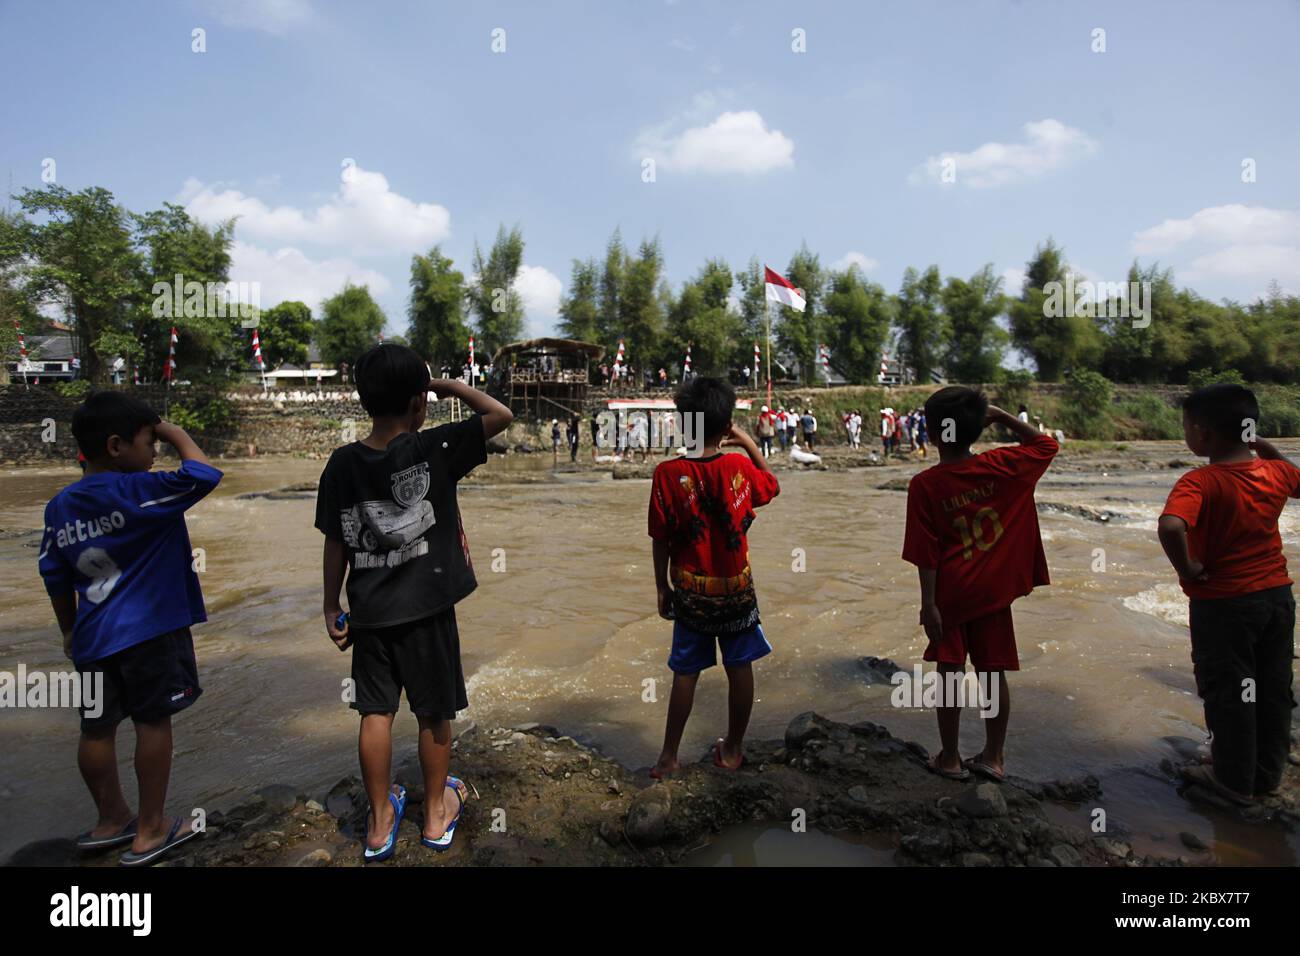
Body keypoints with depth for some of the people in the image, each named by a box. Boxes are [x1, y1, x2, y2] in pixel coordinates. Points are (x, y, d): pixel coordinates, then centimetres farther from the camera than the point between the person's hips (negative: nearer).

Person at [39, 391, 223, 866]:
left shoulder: (59, 505, 6)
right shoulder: (137, 490, -16)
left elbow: (55, 577, 11)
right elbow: (203, 475, -20)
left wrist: (70, 630, 22)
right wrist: (177, 434, -4)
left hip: (94, 635, 7)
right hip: (151, 630, -7)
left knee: (97, 728, 15)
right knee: (153, 723, 5)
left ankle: (111, 820, 32)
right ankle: (150, 831, 14)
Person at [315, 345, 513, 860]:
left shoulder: (342, 463, -4)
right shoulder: (433, 449, -16)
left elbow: (335, 545, 1)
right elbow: (500, 415, -12)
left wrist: (332, 607, 10)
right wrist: (453, 385, 0)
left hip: (370, 611, 3)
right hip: (428, 608, -3)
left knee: (375, 712, 14)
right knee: (434, 713, 13)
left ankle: (380, 821, 28)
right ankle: (436, 815, 31)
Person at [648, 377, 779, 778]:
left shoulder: (668, 474, -15)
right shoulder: (741, 468, -10)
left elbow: (661, 541, -9)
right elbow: (772, 485, 14)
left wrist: (662, 588, 2)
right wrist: (748, 442, 13)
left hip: (690, 590, 0)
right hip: (737, 587, 1)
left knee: (685, 673, 11)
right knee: (740, 669, 15)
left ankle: (669, 756, 21)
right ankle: (732, 749, 28)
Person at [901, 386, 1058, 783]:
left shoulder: (924, 484, -14)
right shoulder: (1000, 467, -6)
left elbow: (926, 553, -14)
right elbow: (1046, 445, 12)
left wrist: (928, 602, -8)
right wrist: (1003, 417, 5)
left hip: (950, 594, -3)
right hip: (994, 591, 3)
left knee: (950, 674, 8)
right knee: (993, 673, 12)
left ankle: (950, 758, 18)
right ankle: (993, 757, 24)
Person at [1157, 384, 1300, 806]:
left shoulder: (1199, 482, -23)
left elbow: (1171, 527, -41)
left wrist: (1186, 569, -25)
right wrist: (1266, 449, 15)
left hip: (1223, 602, -6)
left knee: (1227, 692, 9)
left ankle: (1236, 780, 24)